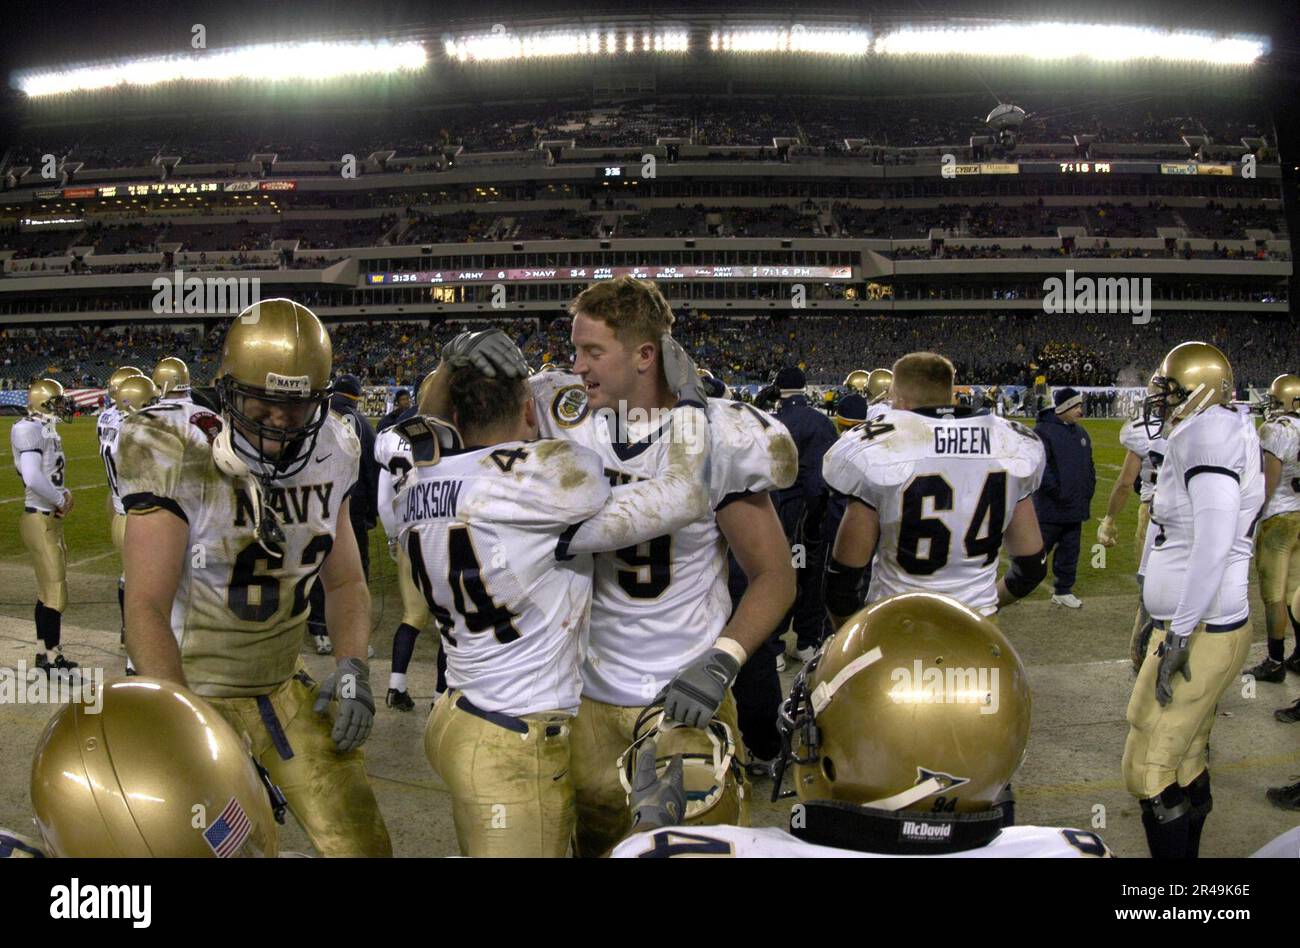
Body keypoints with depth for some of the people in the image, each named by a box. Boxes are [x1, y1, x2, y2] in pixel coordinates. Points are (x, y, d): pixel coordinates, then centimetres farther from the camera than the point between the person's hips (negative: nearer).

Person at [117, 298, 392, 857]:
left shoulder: (327, 461, -2)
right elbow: (146, 608, -21)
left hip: (285, 687, 5)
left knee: (362, 843, 5)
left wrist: (352, 666, -8)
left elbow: (344, 582, 9)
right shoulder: (183, 461, -18)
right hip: (192, 689, -4)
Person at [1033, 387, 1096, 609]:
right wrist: (1056, 492, -17)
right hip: (1050, 507, -7)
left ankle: (1063, 590, 24)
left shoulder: (1081, 433, 14)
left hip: (1075, 507, 7)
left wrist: (1088, 491, 12)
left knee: (1070, 551, 13)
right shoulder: (1043, 431, -11)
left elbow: (1089, 466, 22)